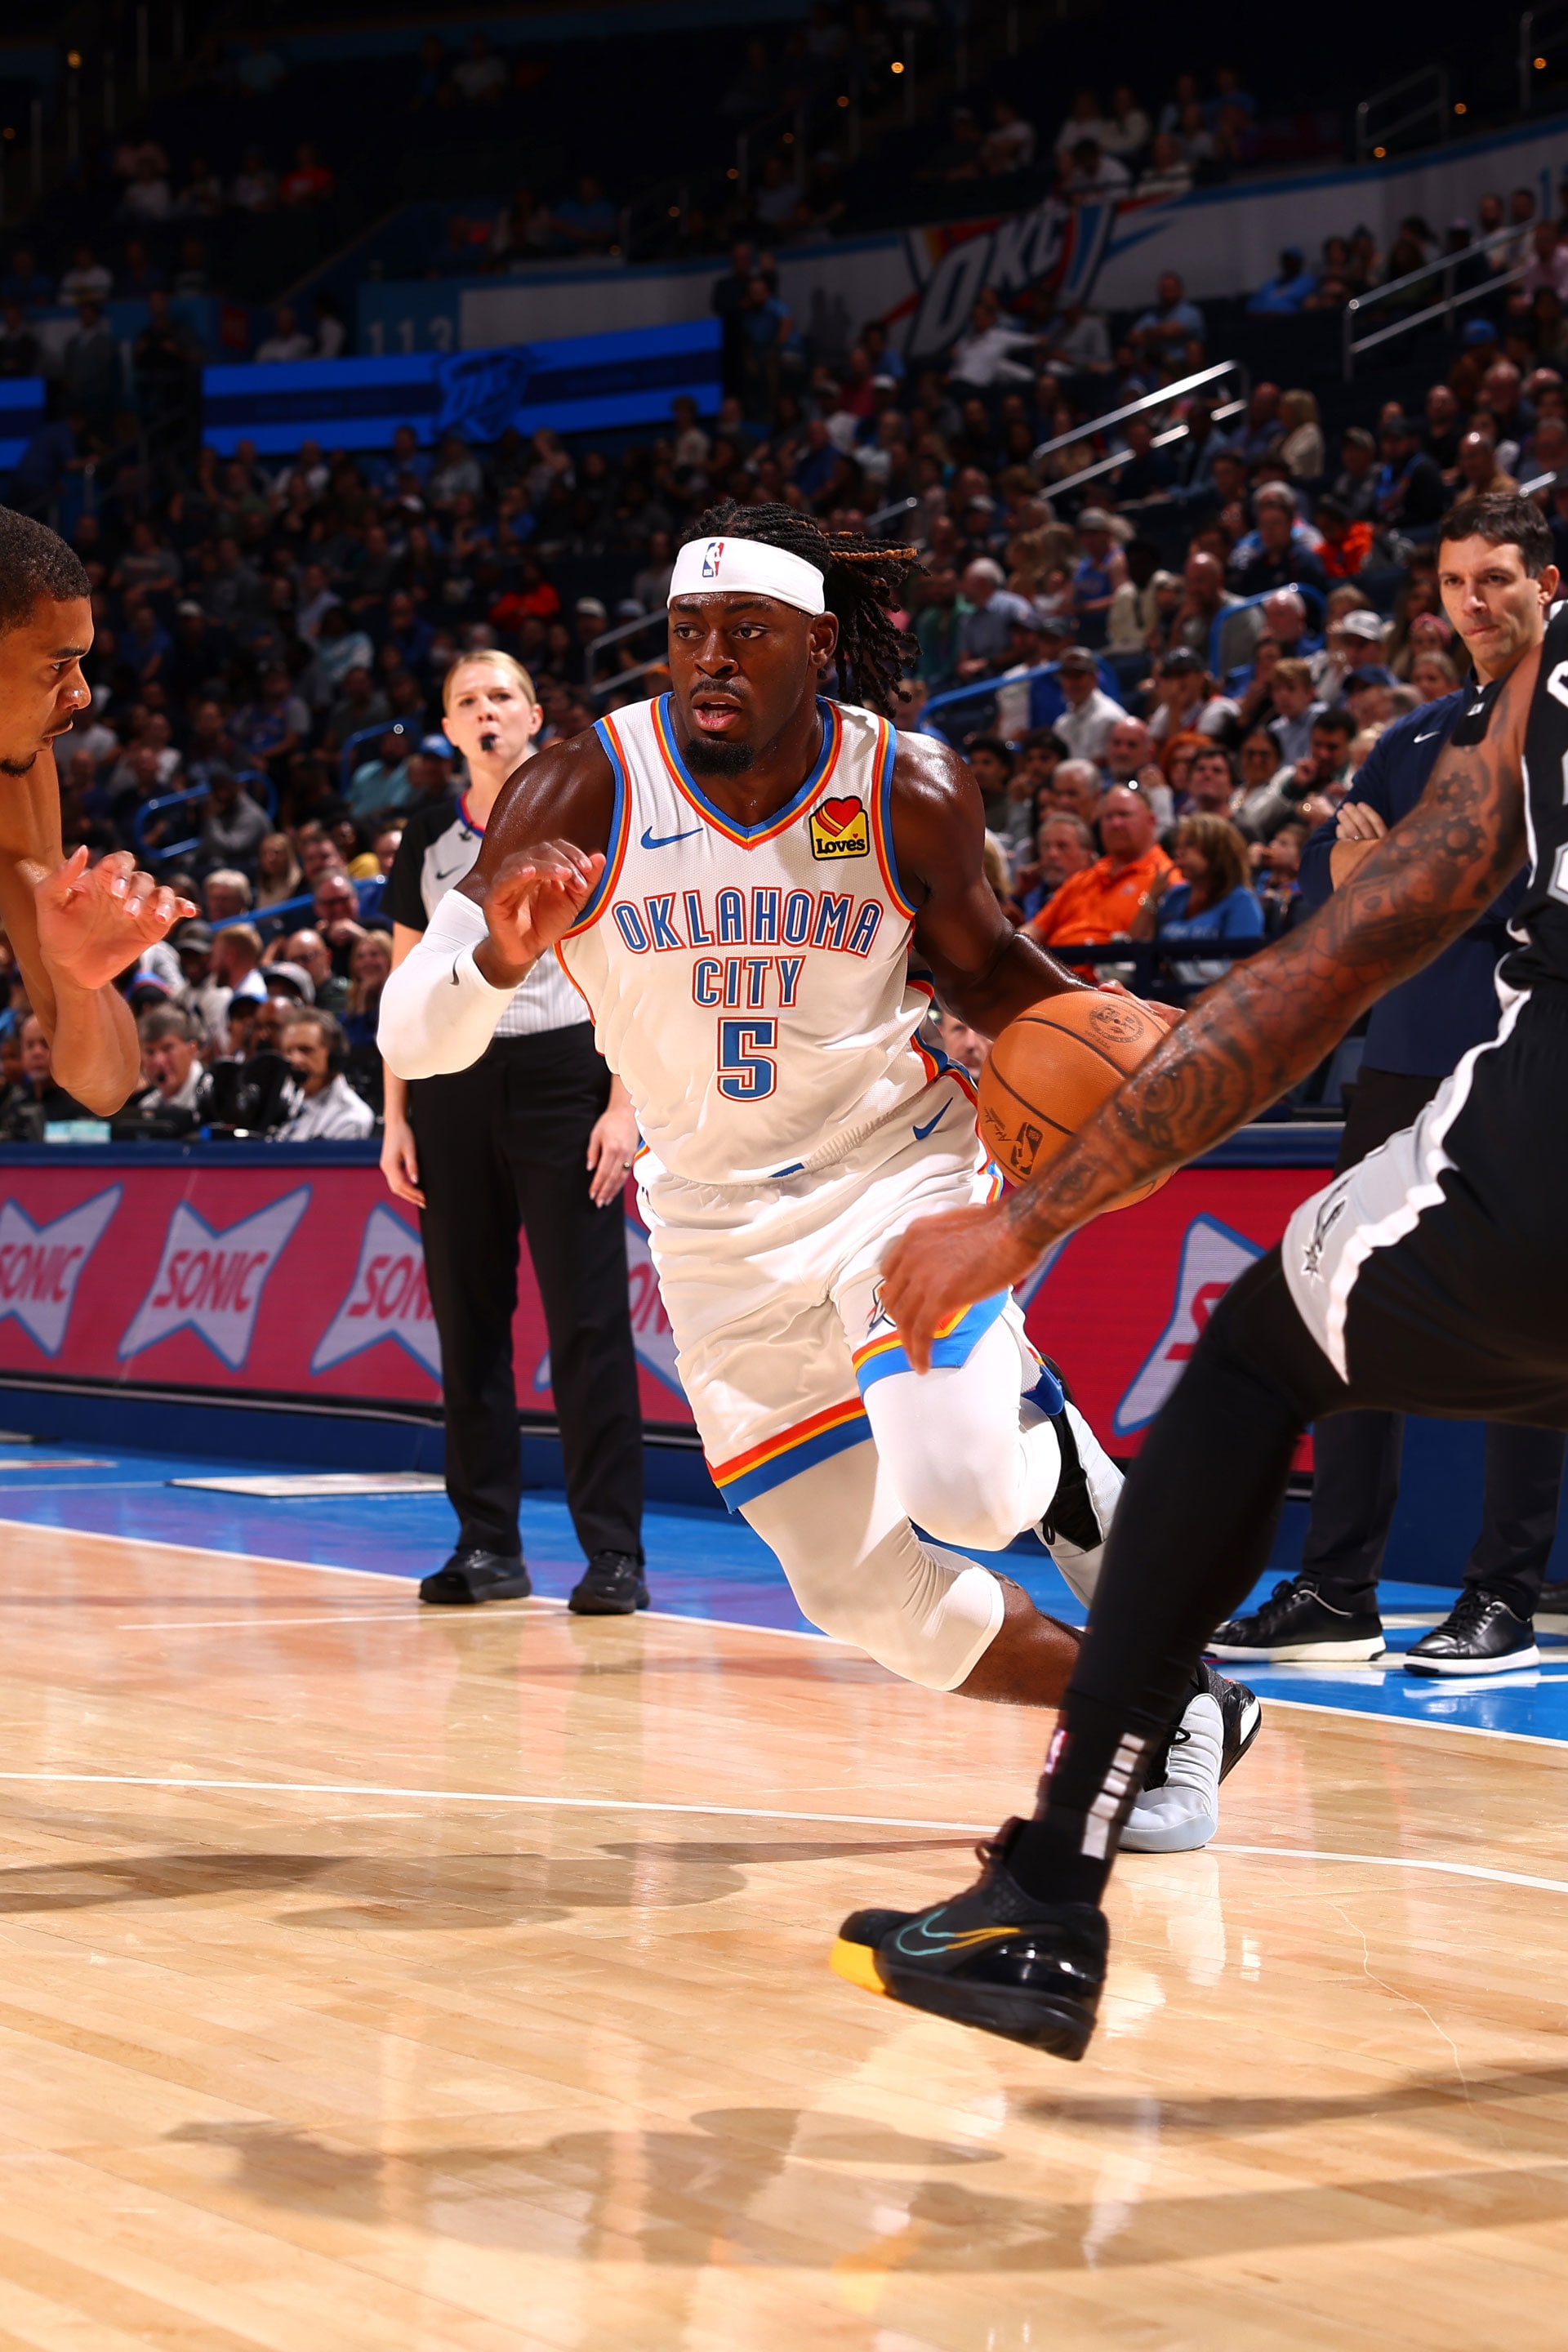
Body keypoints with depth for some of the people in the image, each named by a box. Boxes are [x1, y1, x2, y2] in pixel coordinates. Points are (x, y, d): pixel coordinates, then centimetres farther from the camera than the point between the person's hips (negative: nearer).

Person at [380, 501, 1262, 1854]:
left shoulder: (913, 792, -13)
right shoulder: (586, 792, -16)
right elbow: (412, 1041, -19)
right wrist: (501, 950, -40)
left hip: (894, 1166, -2)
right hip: (720, 1226, 2)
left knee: (961, 1488, -28)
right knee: (876, 1601, 3)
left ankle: (1049, 1441, 9)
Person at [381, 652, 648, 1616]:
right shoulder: (427, 839, 11)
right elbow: (406, 989, 14)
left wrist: (623, 1104, -10)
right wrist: (396, 1119, 7)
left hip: (563, 1077, -4)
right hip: (454, 1084, 4)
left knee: (588, 1319, -7)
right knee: (468, 1318, 4)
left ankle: (615, 1553, -6)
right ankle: (489, 1544, 12)